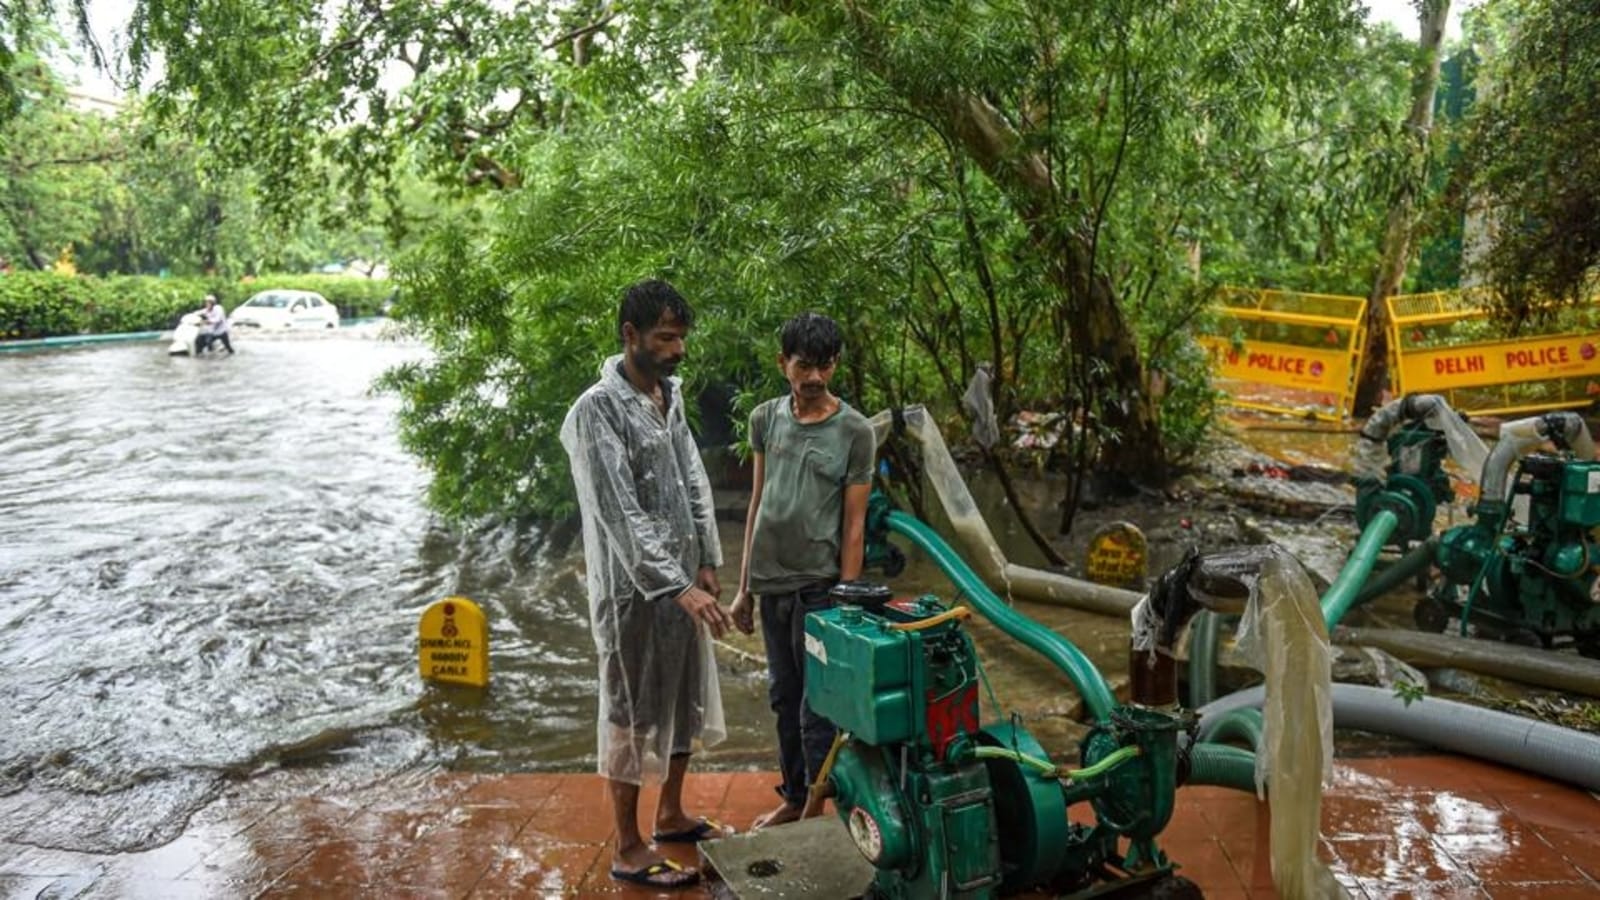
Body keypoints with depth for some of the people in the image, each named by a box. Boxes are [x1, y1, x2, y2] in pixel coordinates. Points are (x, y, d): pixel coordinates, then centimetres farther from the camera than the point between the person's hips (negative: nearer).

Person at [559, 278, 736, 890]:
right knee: (632, 714, 3)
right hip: (633, 588, -8)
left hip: (683, 579, 8)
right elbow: (619, 513, -24)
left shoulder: (671, 395, 8)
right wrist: (677, 587, -28)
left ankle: (671, 816, 36)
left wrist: (706, 564, 7)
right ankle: (628, 850, 17)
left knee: (685, 701, 18)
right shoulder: (596, 411, -19)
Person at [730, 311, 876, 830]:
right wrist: (743, 587, 11)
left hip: (818, 586, -5)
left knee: (817, 710, 0)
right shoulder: (765, 419, 5)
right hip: (770, 583, 5)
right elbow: (758, 504, 10)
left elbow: (853, 524, -7)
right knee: (784, 699, 16)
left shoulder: (854, 431, -7)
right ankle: (793, 799, 30)